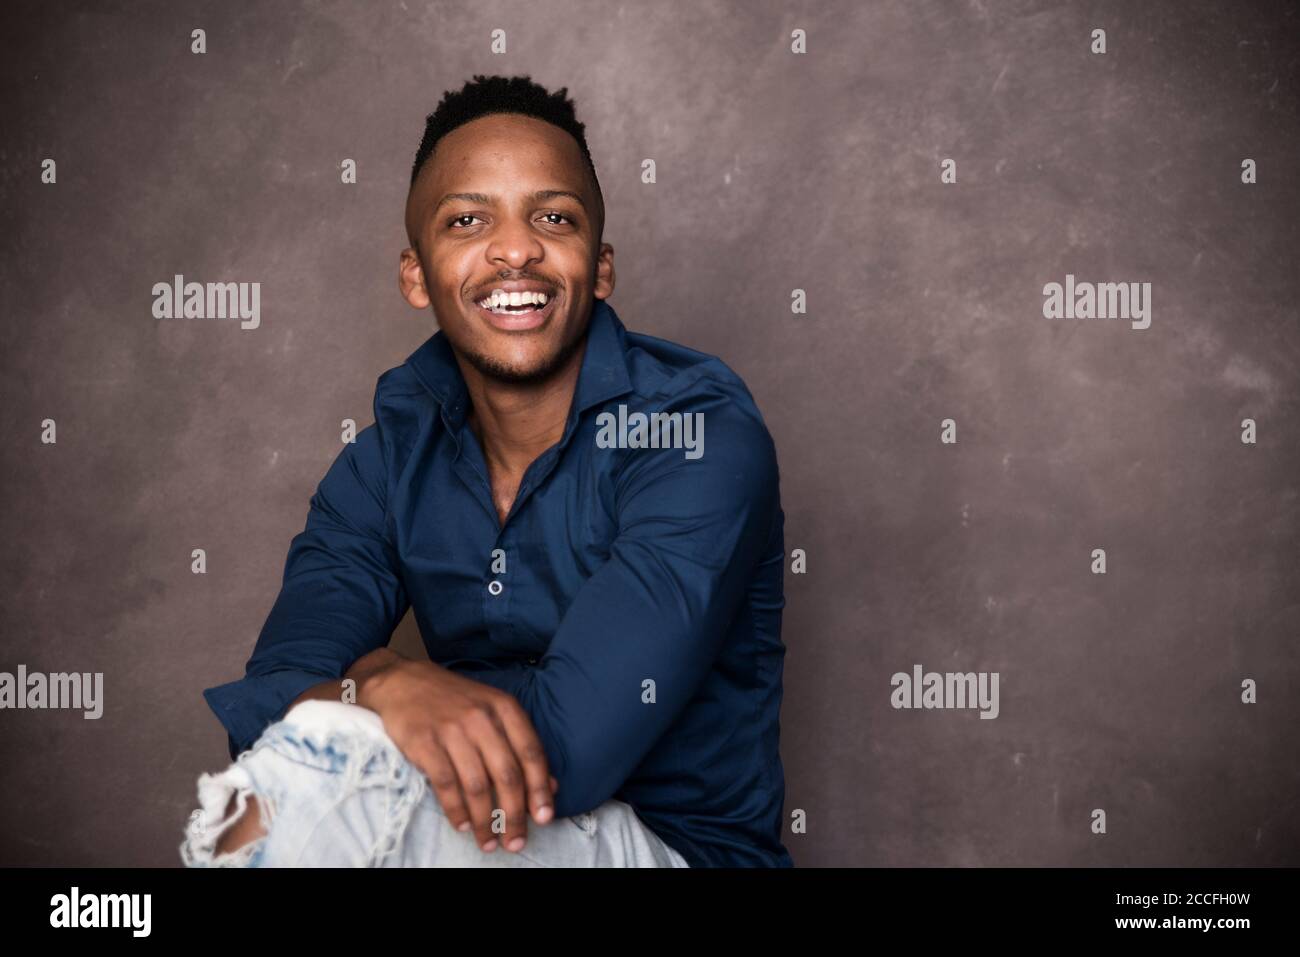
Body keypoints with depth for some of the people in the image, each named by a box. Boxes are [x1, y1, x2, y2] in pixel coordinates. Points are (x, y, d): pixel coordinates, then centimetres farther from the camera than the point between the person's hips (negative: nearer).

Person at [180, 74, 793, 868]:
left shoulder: (698, 430, -16)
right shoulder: (389, 459, 1)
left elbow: (568, 737, -25)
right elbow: (272, 698, -11)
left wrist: (362, 676, -13)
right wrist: (387, 684, -33)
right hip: (476, 831, 4)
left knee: (307, 777, -24)